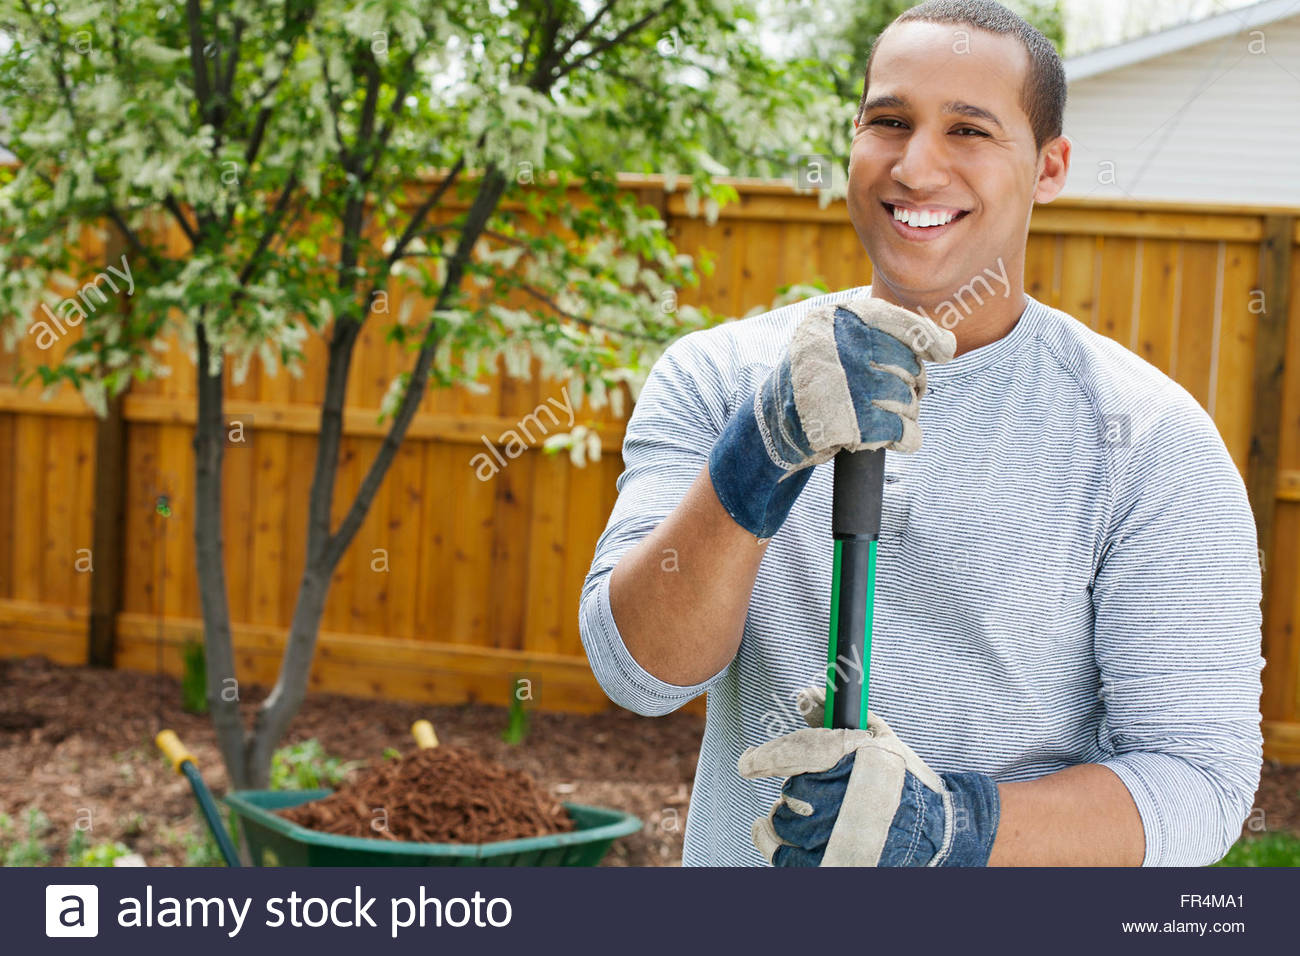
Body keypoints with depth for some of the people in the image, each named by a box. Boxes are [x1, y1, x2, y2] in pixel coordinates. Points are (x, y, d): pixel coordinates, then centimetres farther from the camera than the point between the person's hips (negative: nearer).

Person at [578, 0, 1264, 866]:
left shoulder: (1149, 437, -12)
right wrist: (756, 460, -31)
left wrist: (954, 823, -29)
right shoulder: (715, 378, -6)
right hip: (742, 861, 2)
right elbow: (639, 672, -15)